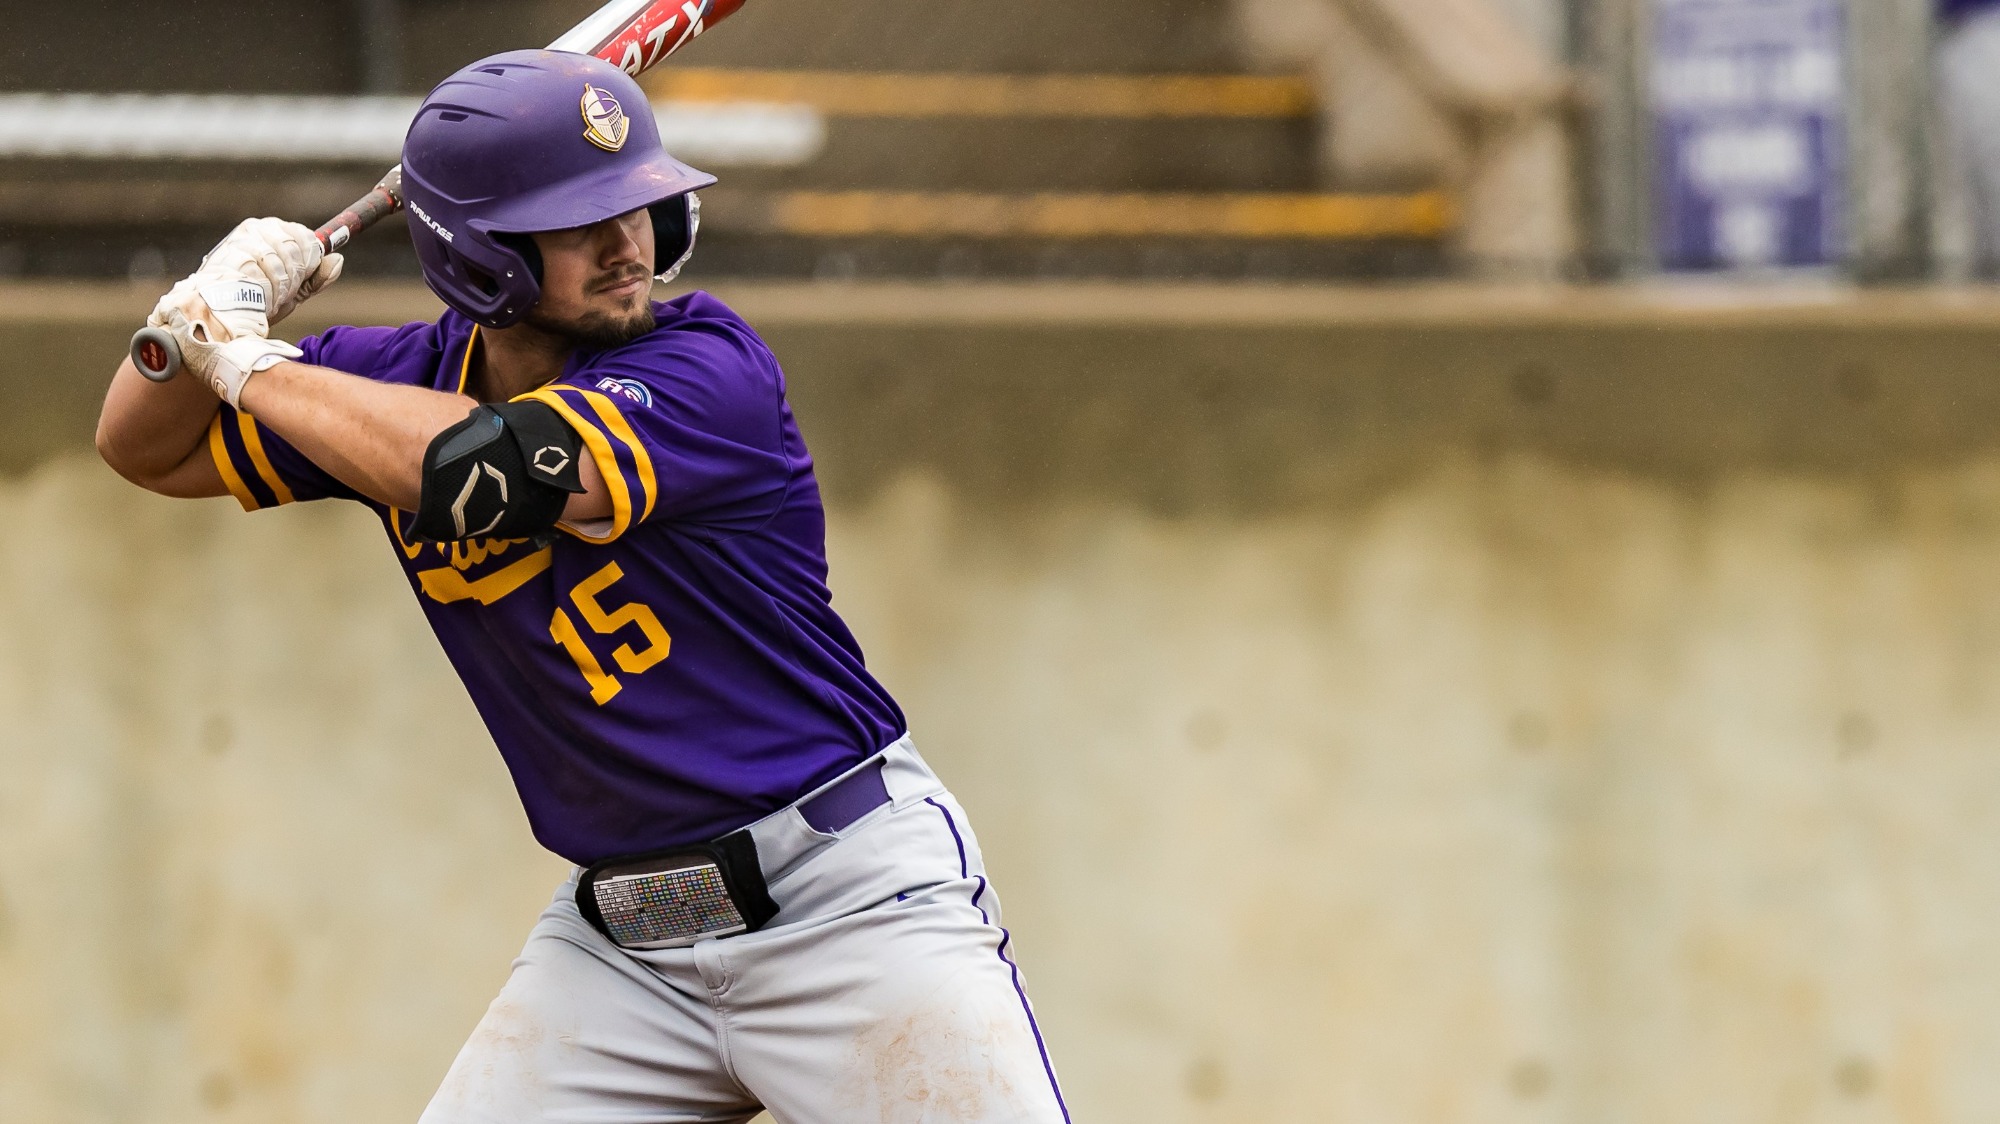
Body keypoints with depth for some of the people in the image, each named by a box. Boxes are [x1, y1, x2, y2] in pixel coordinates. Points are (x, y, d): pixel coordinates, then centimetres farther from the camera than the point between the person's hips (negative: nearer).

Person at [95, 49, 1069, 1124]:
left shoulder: (709, 368, -14)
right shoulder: (405, 380, 4)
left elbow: (488, 472, -29)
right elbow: (146, 449, 14)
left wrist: (252, 361, -17)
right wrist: (221, 303, -7)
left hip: (850, 903, -5)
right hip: (617, 943, 5)